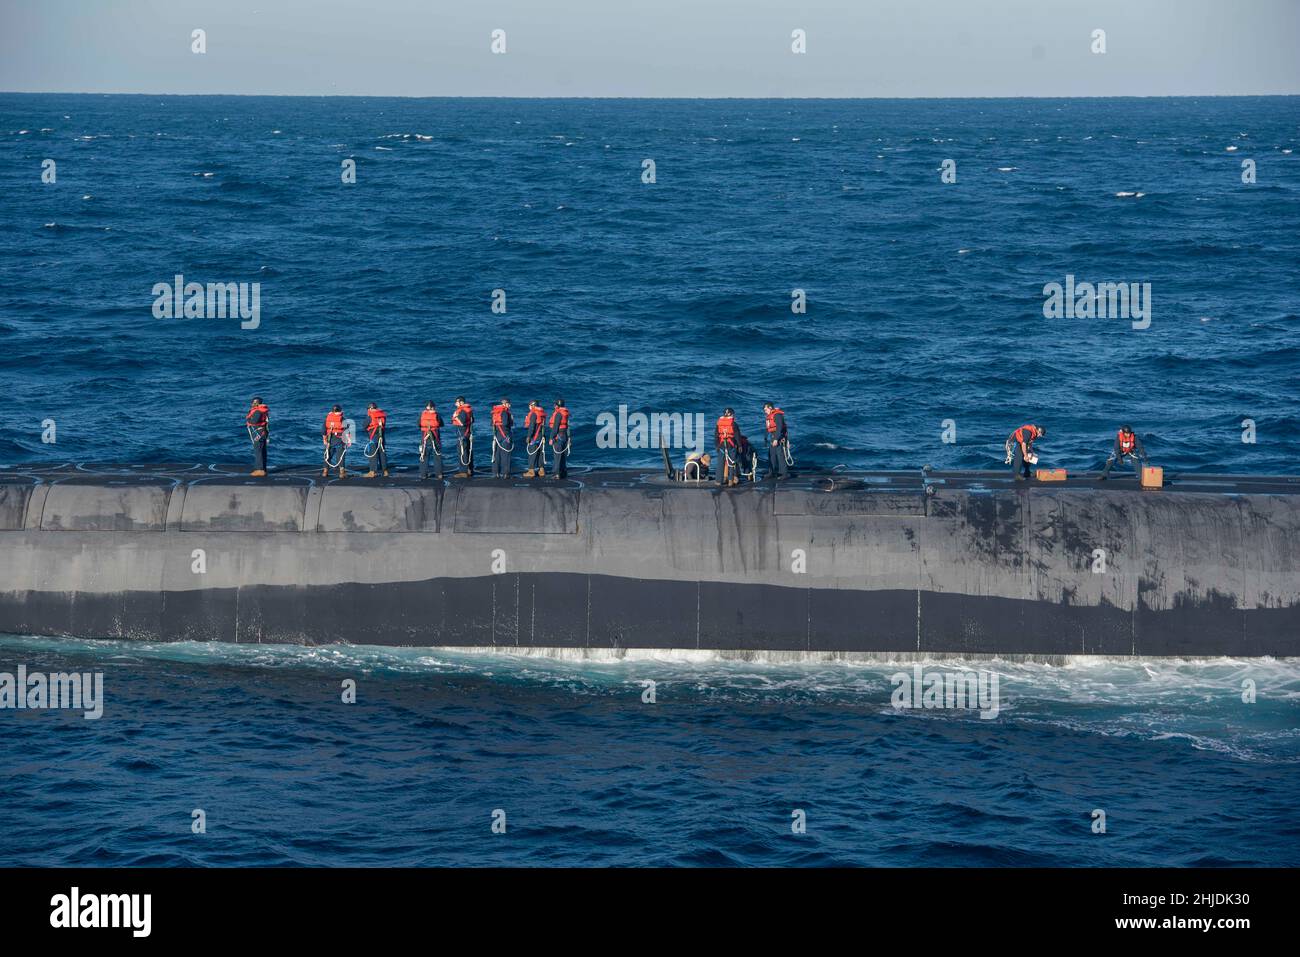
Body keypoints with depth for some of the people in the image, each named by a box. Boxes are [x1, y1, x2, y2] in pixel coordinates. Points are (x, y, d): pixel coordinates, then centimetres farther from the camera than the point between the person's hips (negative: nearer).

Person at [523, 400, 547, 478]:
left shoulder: (533, 413, -12)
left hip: (534, 437, -8)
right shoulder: (542, 413, 13)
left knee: (532, 453, -5)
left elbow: (531, 426, -18)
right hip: (541, 437, 8)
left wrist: (528, 437, -16)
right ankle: (541, 470, 14)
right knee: (540, 454, 12)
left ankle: (531, 471, -5)